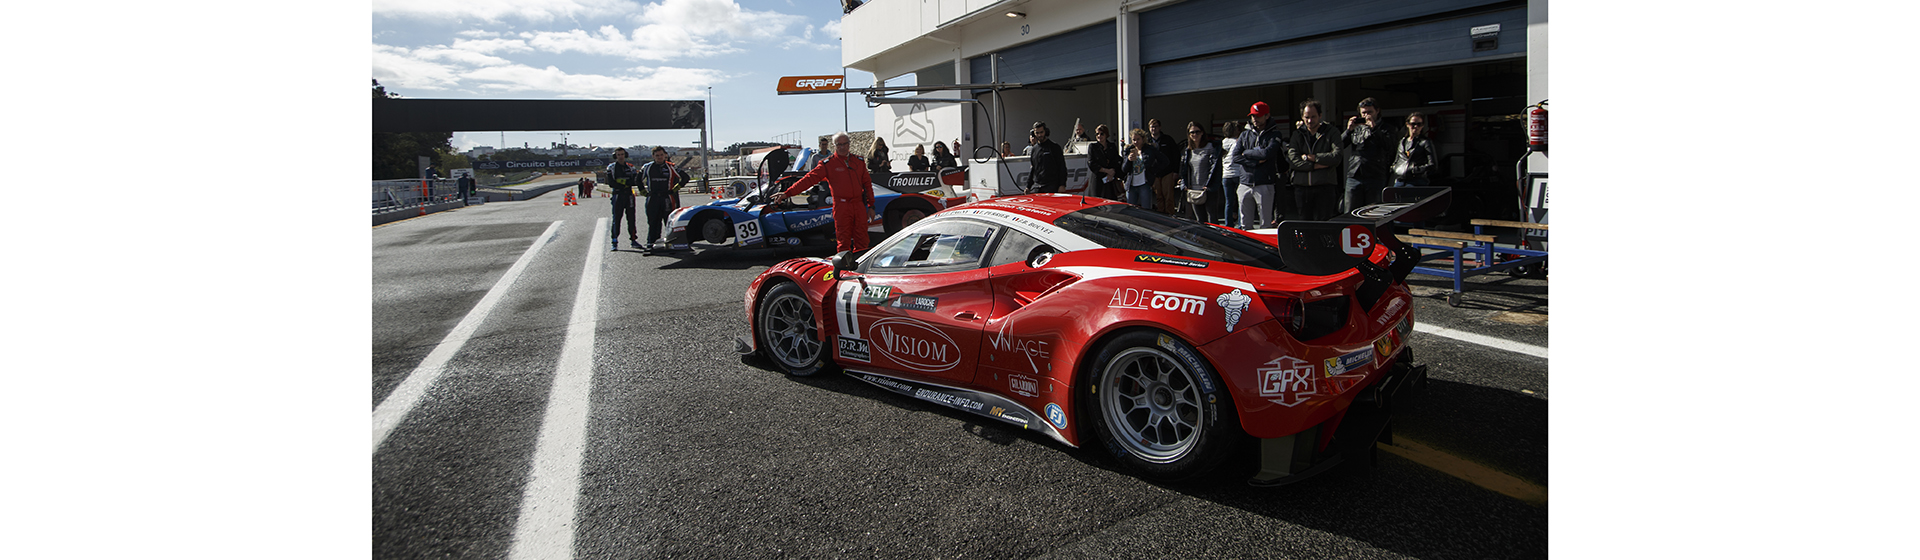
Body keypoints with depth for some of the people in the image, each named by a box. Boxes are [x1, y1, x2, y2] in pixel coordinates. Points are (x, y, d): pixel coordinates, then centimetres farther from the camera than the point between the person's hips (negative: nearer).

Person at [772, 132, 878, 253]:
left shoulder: (859, 162, 13)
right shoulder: (828, 164, 1)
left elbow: (867, 184, 19)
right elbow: (809, 179, -5)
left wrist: (871, 206, 14)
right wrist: (787, 193, -13)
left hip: (859, 206, 3)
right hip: (841, 207, -3)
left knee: (862, 241, 5)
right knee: (843, 242, -3)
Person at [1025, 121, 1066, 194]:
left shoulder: (1054, 147, 3)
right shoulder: (1034, 149, 16)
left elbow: (1062, 167, 1)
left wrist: (1062, 185, -8)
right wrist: (1028, 186, 17)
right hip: (1036, 187, 4)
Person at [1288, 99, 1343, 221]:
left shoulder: (1332, 132, 6)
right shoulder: (1298, 134, 13)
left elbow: (1336, 156, -8)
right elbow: (1292, 159, -1)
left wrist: (1311, 157, -5)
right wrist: (1315, 165, -10)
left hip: (1325, 186, -3)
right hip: (1301, 186, 3)